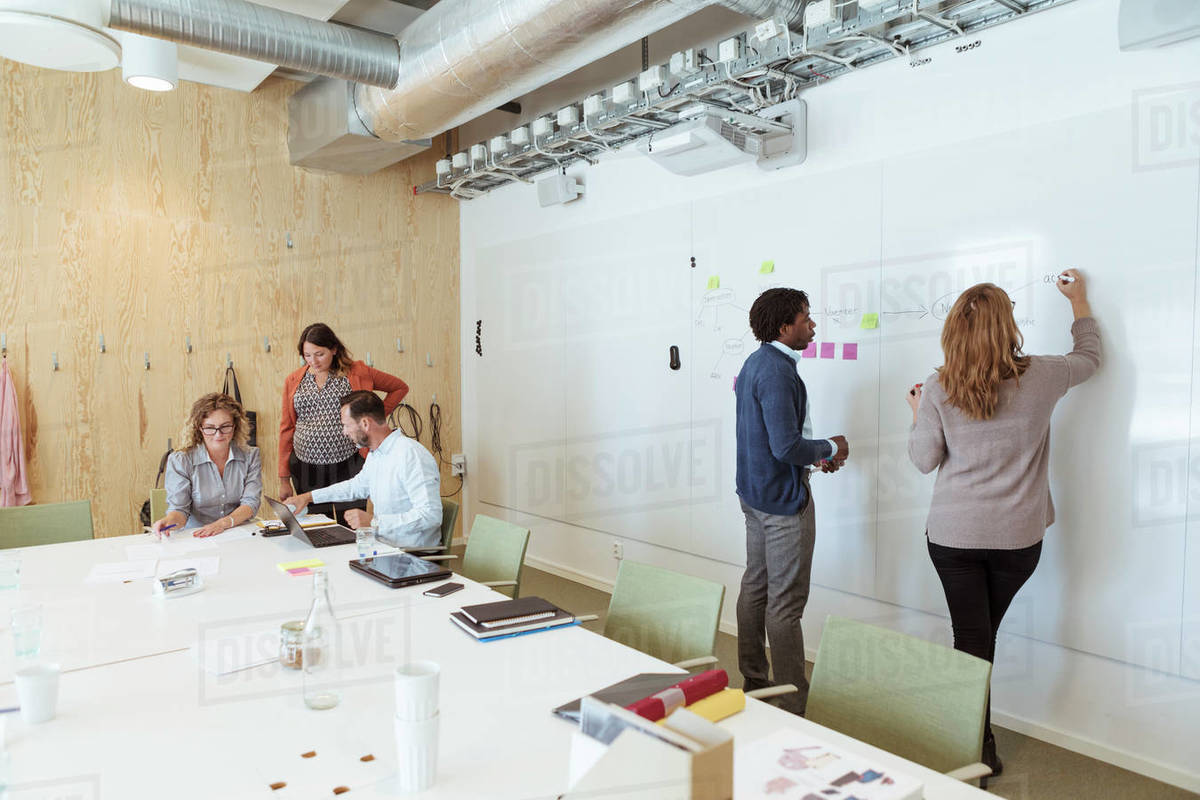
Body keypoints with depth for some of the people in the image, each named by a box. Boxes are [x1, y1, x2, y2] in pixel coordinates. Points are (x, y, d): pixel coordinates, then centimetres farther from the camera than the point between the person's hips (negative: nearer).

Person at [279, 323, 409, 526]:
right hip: (307, 470, 3)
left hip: (348, 466, -2)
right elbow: (286, 429, 11)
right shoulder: (293, 381, 9)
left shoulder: (356, 373, 1)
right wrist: (284, 479, 8)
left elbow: (400, 387, 11)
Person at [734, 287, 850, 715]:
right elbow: (787, 446, -26)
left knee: (755, 589, 16)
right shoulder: (777, 371, -20)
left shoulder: (755, 363, 12)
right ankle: (791, 707, 6)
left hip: (755, 494, 11)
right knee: (785, 604, -3)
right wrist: (830, 447, -9)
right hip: (784, 500, -11)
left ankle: (752, 683, 29)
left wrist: (814, 455, 12)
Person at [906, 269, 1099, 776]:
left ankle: (978, 747, 16)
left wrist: (918, 414, 13)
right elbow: (1089, 357, 15)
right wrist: (1079, 301, 29)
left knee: (971, 636, 7)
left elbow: (924, 460, -3)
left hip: (953, 535, -2)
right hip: (1018, 537, 2)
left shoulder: (938, 390, -11)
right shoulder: (1041, 378, -7)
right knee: (982, 634, 18)